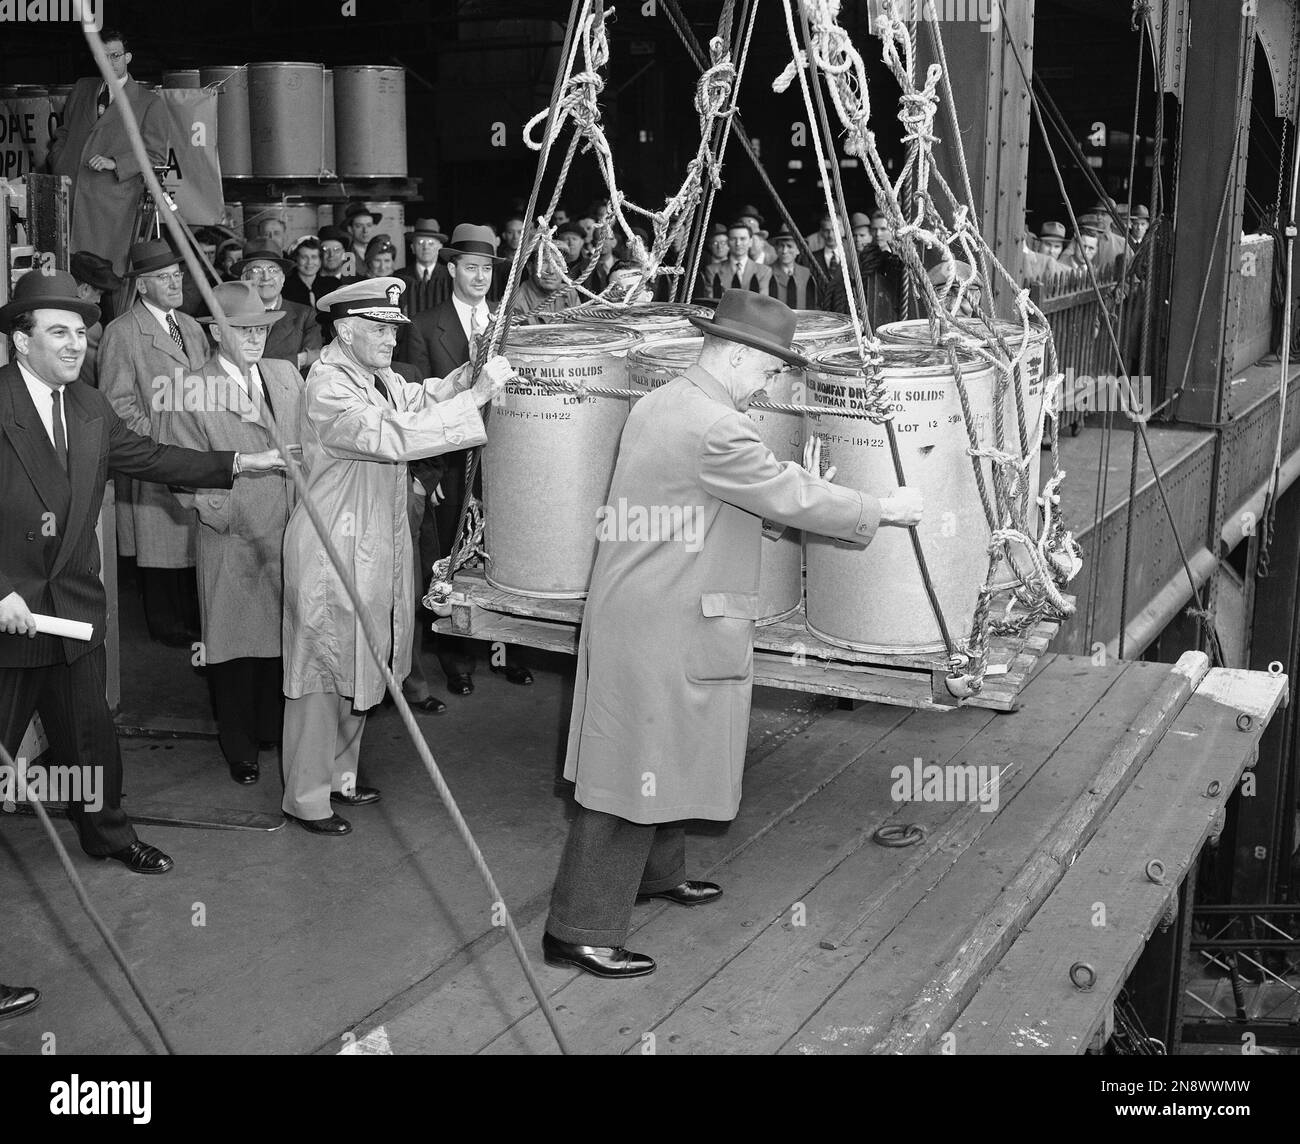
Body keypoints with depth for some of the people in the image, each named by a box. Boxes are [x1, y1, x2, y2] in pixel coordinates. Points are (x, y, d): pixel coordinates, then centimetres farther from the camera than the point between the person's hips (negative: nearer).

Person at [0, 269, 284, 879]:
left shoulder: (90, 407, 6)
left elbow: (149, 456, 10)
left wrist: (238, 463, 1)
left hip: (74, 605, 6)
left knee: (89, 731, 19)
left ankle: (107, 834, 36)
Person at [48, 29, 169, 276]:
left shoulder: (149, 102, 5)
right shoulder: (81, 89, 20)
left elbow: (156, 156, 1)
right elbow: (62, 133, 26)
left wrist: (114, 163, -12)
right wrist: (58, 166, 8)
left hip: (111, 204, -4)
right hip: (66, 195, 4)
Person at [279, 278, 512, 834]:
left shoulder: (377, 376, 6)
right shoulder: (329, 388, -23)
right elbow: (396, 436, -32)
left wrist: (466, 375, -10)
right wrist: (477, 394, -30)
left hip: (373, 544, 9)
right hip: (332, 548, -9)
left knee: (359, 665, 19)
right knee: (323, 671, 3)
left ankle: (338, 773, 35)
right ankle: (306, 798, 16)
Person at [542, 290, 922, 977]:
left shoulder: (658, 404, 10)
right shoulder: (715, 430, -22)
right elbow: (794, 500, -16)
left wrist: (793, 488, 18)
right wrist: (886, 511, -4)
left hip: (642, 607, 10)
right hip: (663, 629, -10)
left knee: (662, 756, 24)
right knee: (634, 771, -2)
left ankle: (658, 873, 42)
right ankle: (580, 932, 7)